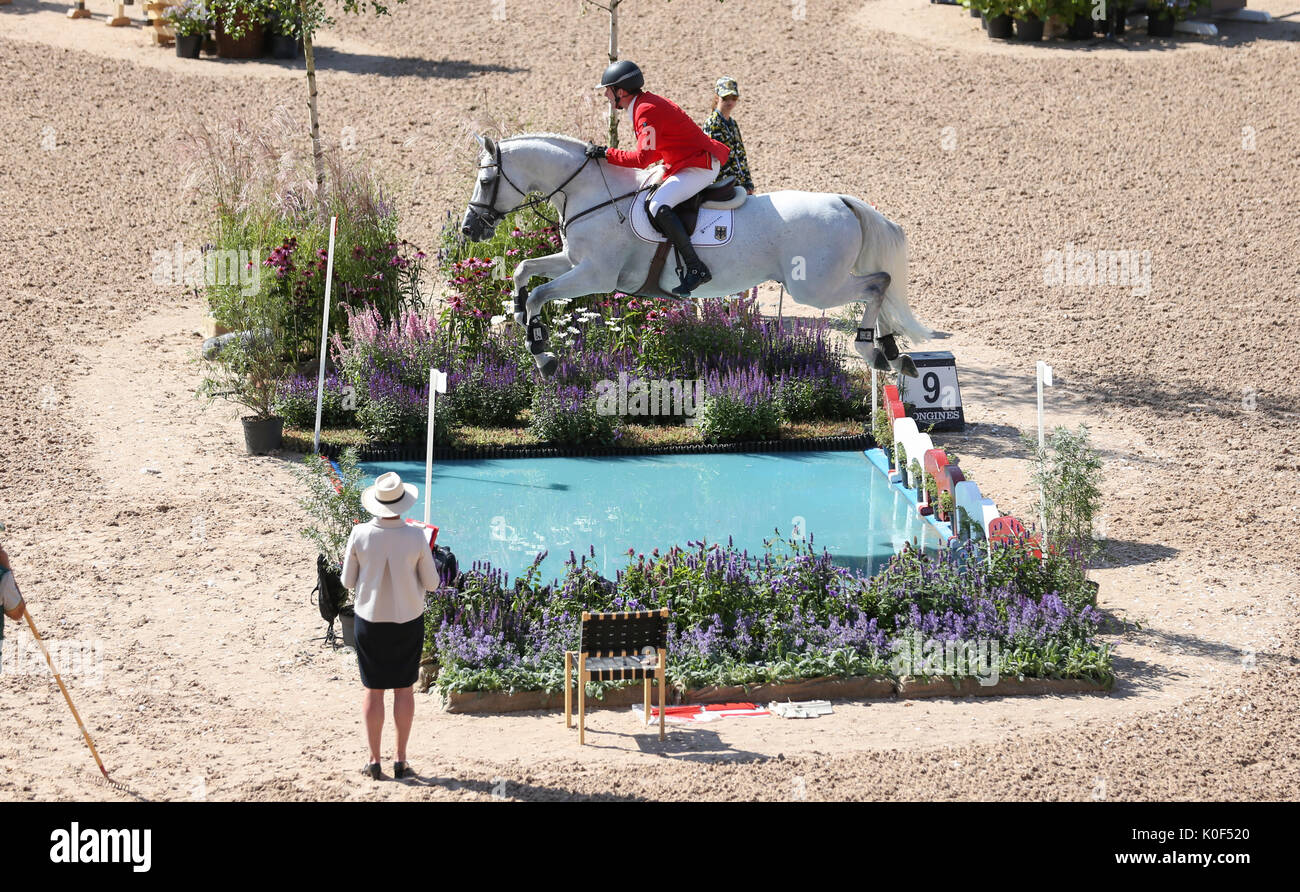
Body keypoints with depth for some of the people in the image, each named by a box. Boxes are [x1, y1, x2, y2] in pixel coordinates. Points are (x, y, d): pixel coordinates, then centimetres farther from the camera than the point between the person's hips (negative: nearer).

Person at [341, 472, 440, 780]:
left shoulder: (360, 535, -14)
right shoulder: (415, 537, -15)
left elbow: (348, 581, -3)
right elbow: (431, 583, -6)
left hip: (371, 620, 0)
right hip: (408, 620, 0)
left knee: (373, 691, 10)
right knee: (404, 690, 11)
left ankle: (374, 761, 14)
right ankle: (400, 759, 15)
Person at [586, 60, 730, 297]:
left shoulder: (647, 111, -20)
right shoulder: (644, 105, 12)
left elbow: (642, 158, -26)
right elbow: (655, 151, 20)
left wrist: (606, 153, -18)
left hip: (700, 166, -11)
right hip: (684, 164, 11)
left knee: (658, 206, -28)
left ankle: (695, 268, -28)